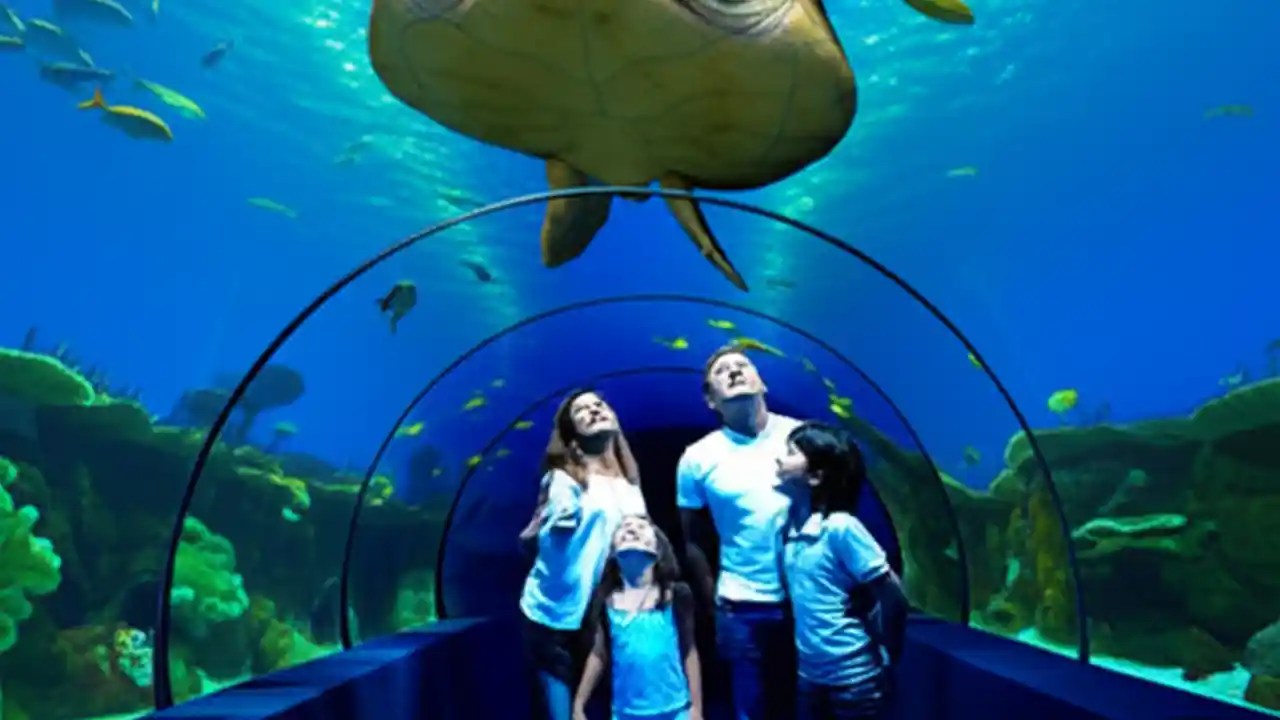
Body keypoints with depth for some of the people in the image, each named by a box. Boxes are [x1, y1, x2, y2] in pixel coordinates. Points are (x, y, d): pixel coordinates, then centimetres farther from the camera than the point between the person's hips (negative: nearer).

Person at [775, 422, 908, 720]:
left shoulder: (840, 527, -20)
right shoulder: (793, 523, 0)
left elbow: (893, 595, -17)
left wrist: (886, 658, -7)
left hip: (854, 675, -7)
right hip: (811, 673, 7)